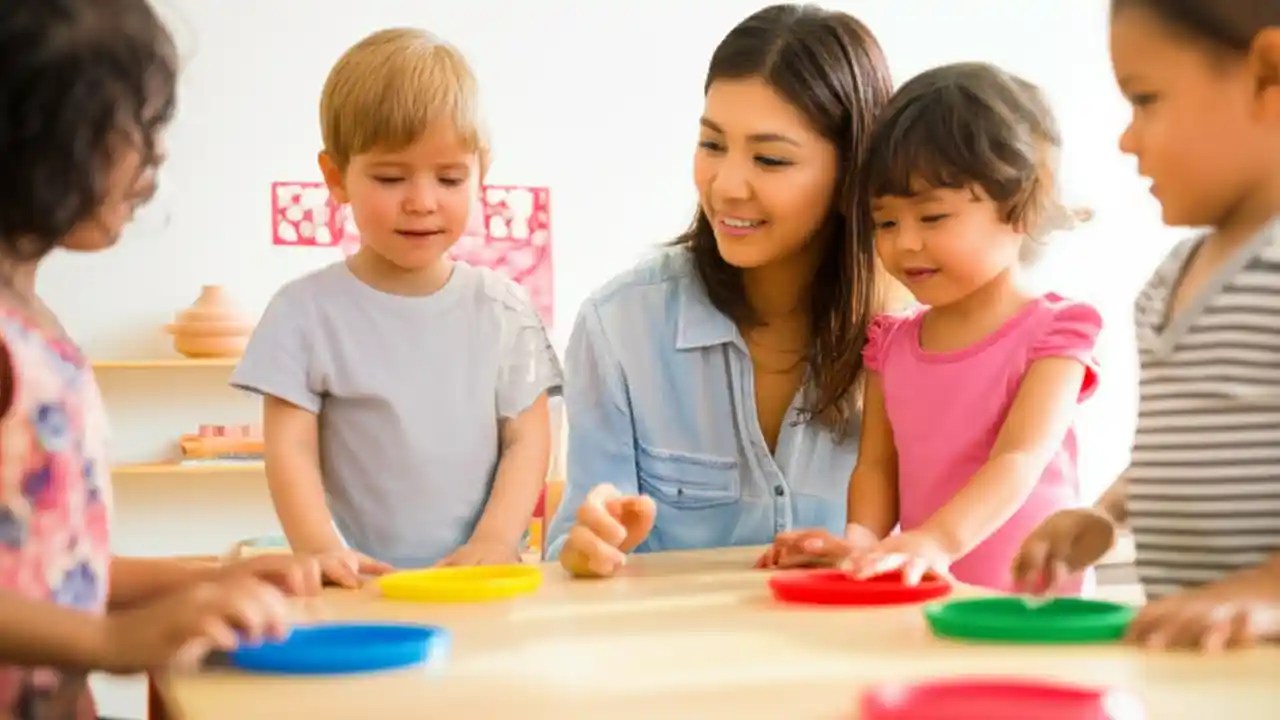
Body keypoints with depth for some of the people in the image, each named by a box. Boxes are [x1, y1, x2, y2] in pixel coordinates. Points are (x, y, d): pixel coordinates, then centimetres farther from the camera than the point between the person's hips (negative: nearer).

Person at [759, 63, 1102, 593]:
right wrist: (863, 538, -12)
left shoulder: (1050, 332, -2)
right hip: (923, 599, 4)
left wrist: (938, 540, -31)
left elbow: (1020, 460, -15)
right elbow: (877, 463, 10)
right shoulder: (890, 341, 14)